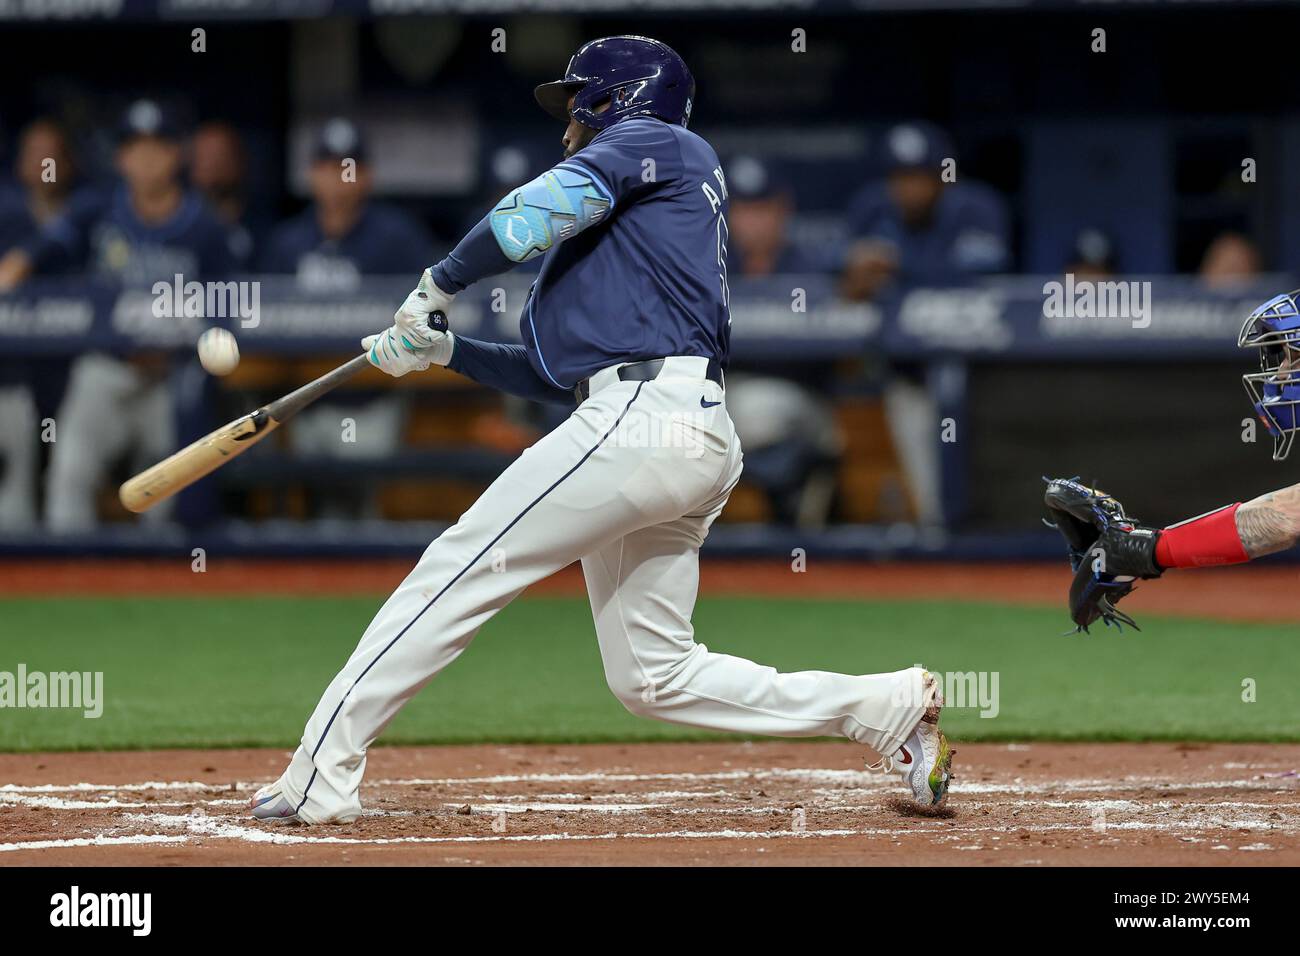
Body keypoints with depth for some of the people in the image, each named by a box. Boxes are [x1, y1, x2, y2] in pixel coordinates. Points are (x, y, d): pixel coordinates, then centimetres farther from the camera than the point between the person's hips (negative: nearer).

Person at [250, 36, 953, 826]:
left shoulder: (655, 141, 7)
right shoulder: (617, 229, 33)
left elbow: (539, 211, -9)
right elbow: (555, 374, 29)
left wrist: (439, 284, 2)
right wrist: (443, 350, 23)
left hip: (644, 416, -10)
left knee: (461, 568, -9)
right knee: (655, 678, 9)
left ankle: (320, 779, -11)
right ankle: (893, 707, 5)